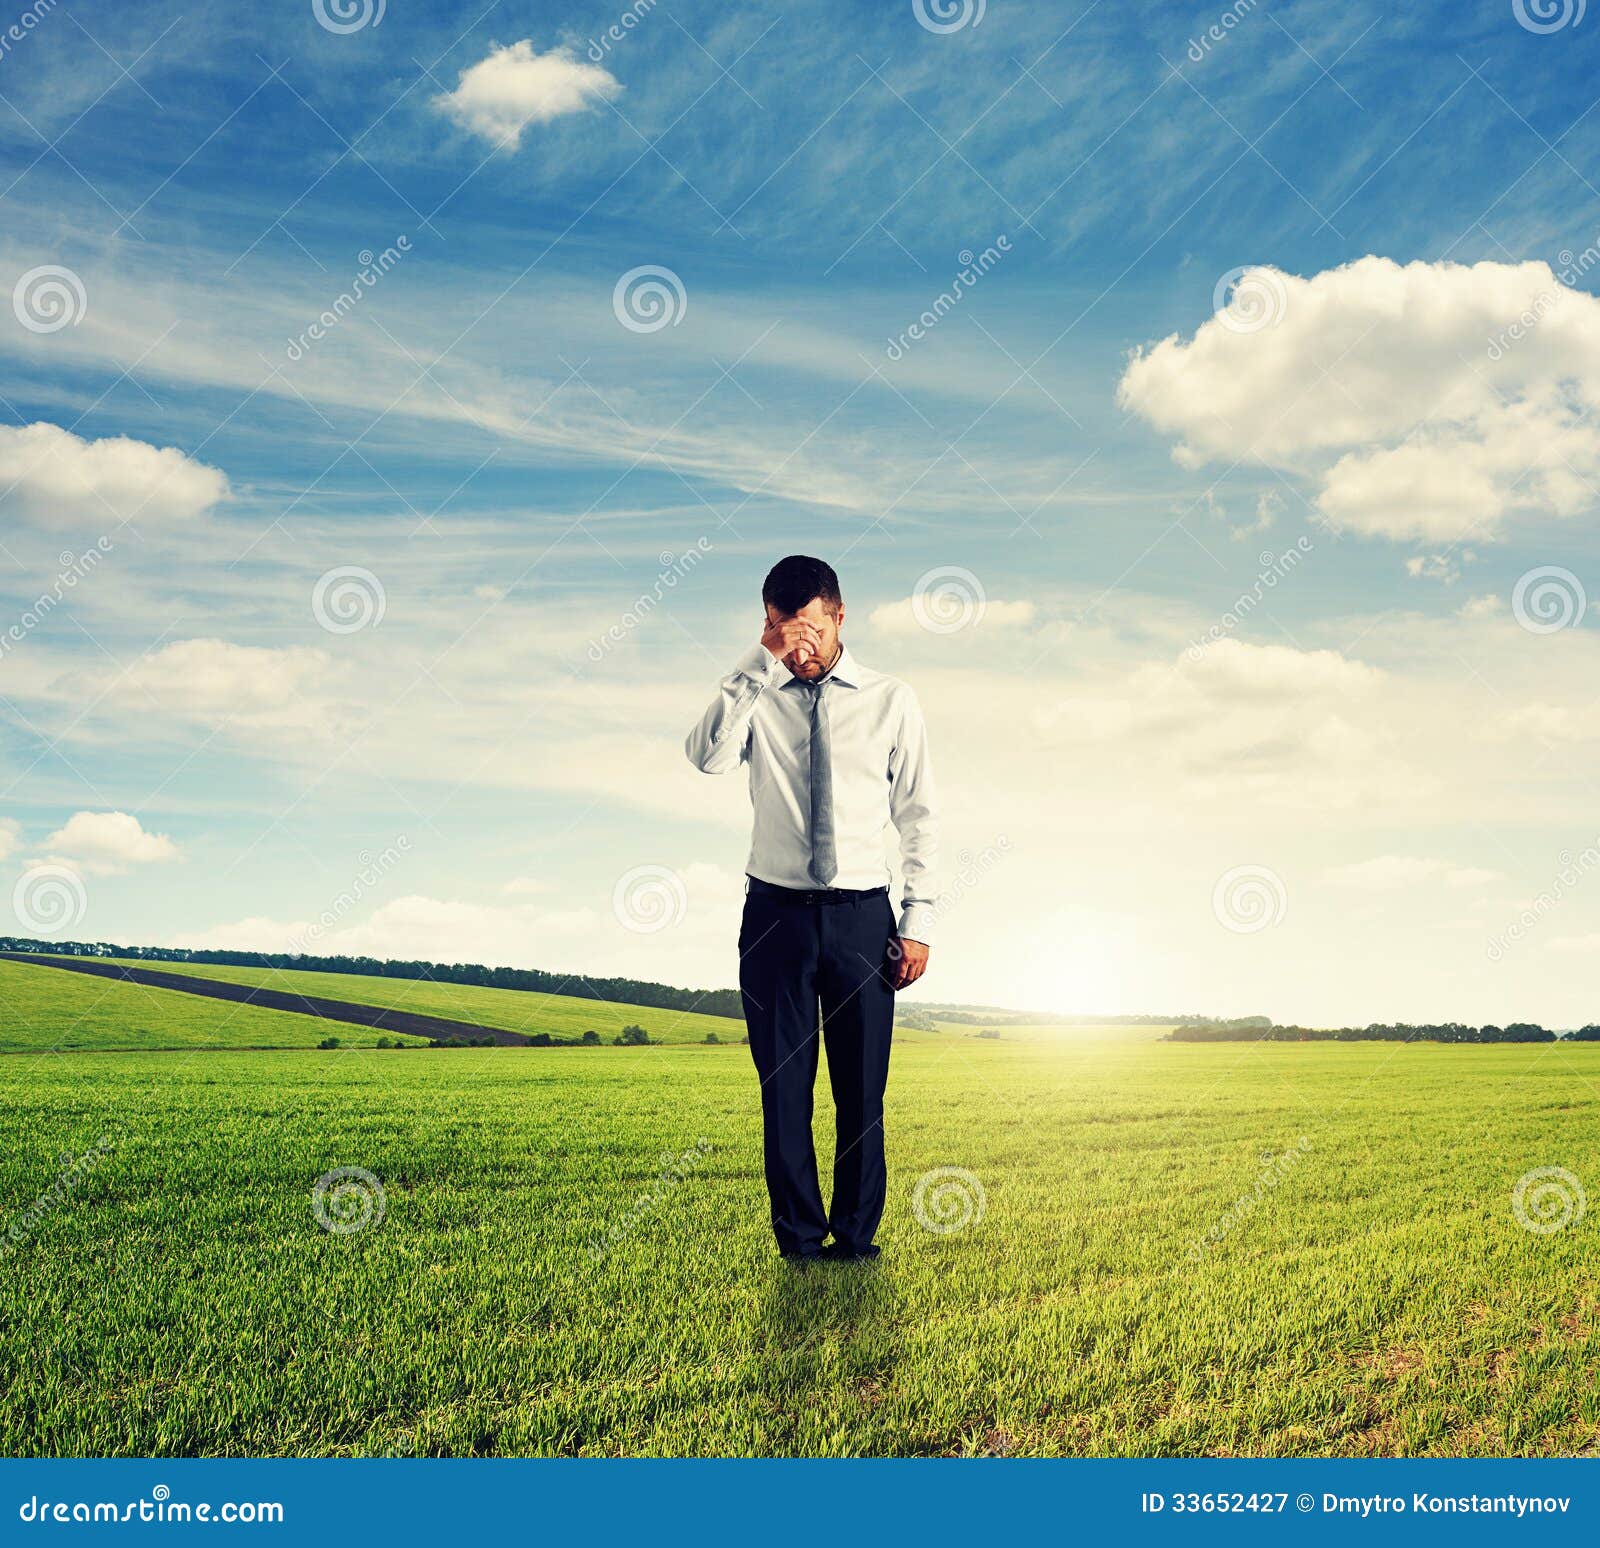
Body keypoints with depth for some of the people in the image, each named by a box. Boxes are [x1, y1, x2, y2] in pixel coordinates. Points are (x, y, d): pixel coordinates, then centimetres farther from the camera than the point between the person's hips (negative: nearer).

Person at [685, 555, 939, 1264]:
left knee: (863, 1091, 6)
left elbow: (919, 818, 5)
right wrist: (762, 664, -19)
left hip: (862, 915, 0)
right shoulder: (756, 698, 3)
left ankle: (856, 1240, 19)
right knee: (784, 1089, 6)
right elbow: (706, 755, -18)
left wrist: (918, 920, 0)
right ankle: (799, 1243, 18)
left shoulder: (891, 701, 3)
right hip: (776, 914, 0)